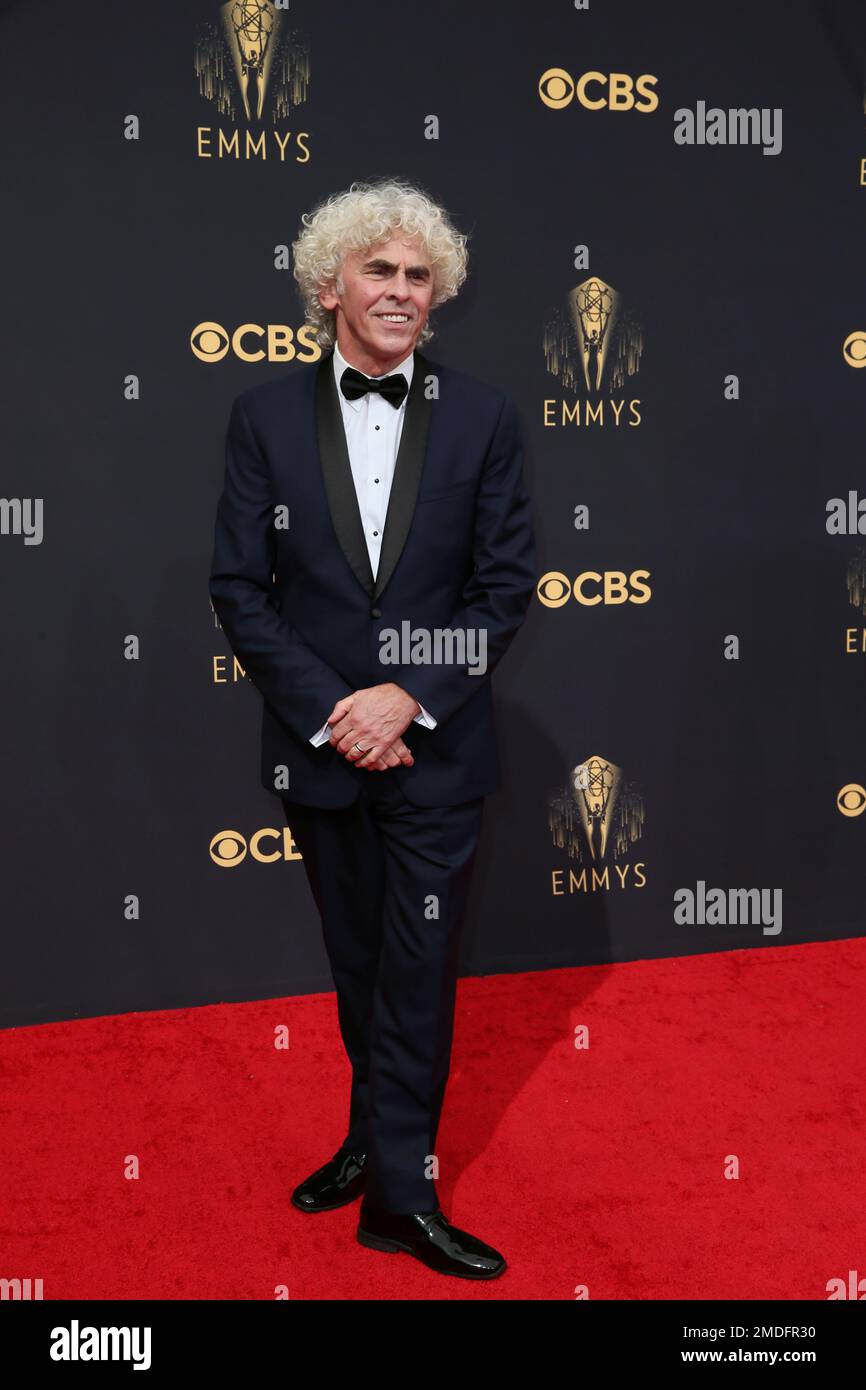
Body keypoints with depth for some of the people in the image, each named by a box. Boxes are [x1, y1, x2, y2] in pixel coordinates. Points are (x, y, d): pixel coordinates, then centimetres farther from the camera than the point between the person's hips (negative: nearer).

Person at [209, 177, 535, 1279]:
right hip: (316, 744, 2)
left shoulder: (483, 417, -1)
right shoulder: (264, 415, 0)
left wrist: (410, 697, -15)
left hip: (433, 746, -1)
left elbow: (505, 584, -3)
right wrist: (328, 710, -12)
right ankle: (378, 1137, 37)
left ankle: (401, 1188, 16)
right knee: (357, 963, 17)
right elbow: (239, 588, -2)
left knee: (418, 970, 4)